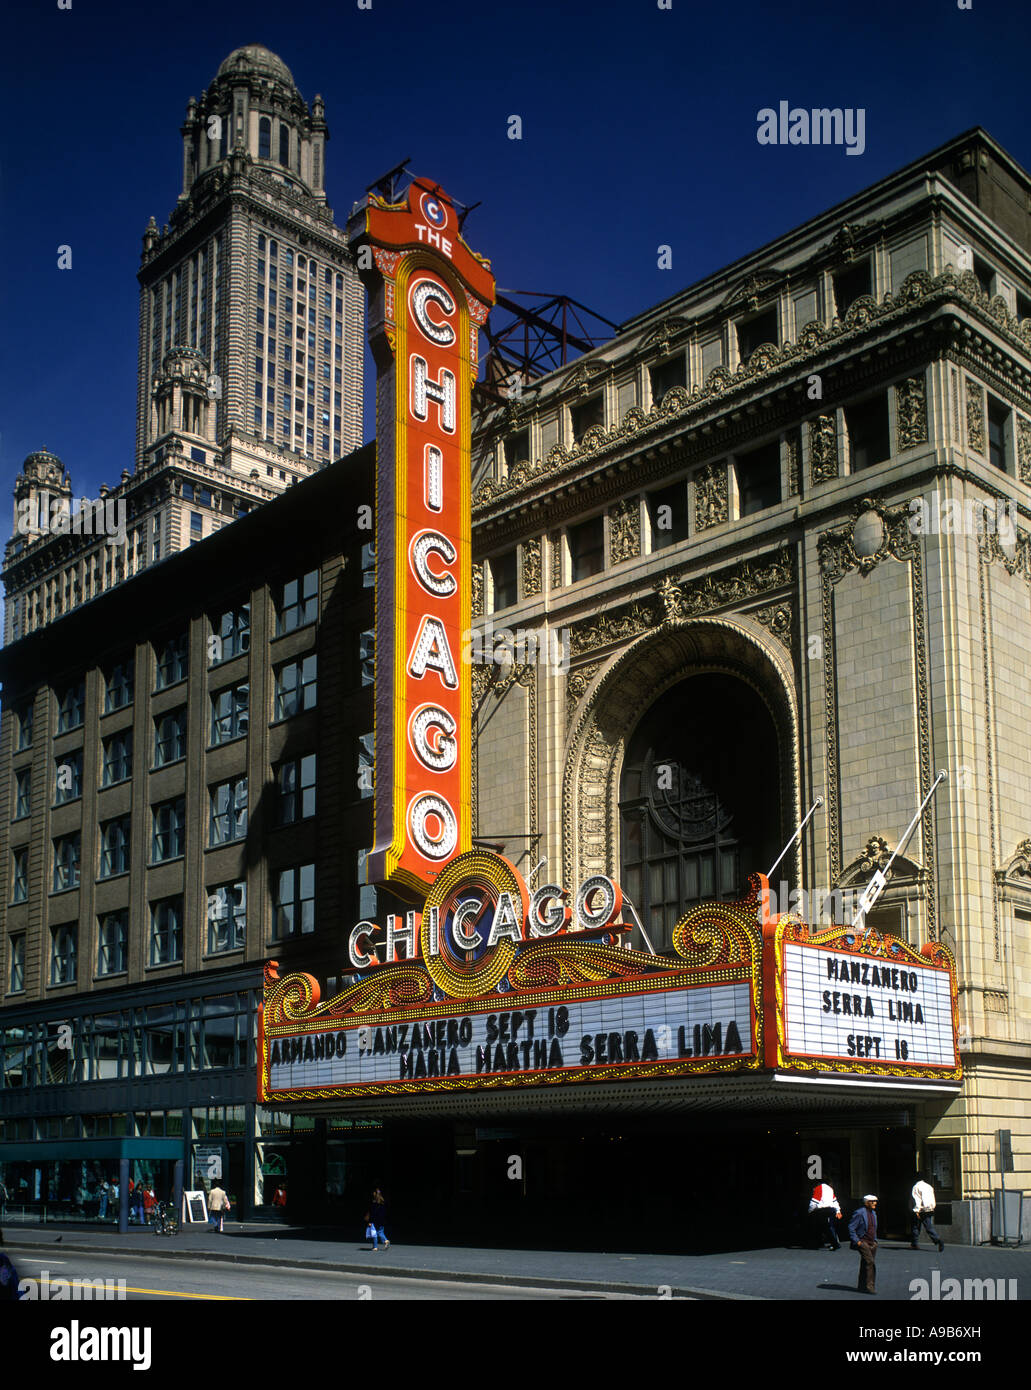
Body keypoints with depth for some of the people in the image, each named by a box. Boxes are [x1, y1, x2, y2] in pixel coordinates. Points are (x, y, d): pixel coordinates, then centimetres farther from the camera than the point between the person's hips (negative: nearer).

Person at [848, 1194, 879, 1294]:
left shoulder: (873, 1213, 15)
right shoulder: (859, 1213, -12)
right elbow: (851, 1228, -12)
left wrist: (875, 1241, 18)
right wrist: (857, 1241, -15)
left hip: (872, 1243, 8)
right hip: (862, 1242, -8)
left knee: (865, 1265, 10)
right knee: (869, 1262, -19)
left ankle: (861, 1286, 20)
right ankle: (868, 1286, -16)